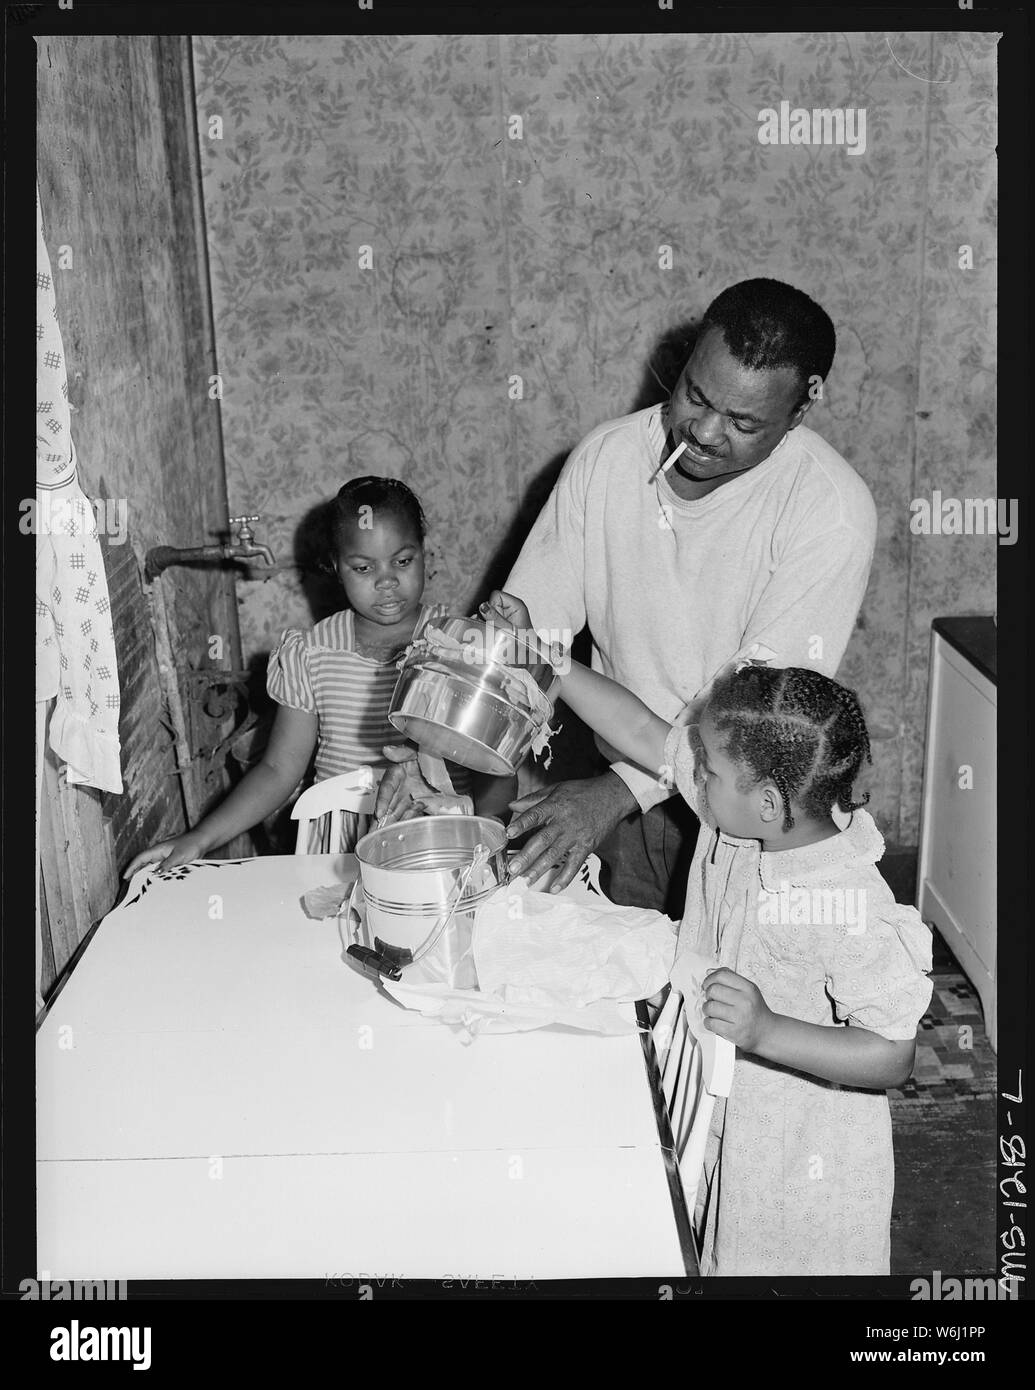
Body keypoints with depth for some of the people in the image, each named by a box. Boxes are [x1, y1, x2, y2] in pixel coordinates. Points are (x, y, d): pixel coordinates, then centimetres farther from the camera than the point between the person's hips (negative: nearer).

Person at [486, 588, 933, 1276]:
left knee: (779, 1255, 17)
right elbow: (644, 733, -5)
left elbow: (892, 1056, -28)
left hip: (802, 1157, -6)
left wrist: (765, 1031, -37)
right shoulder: (737, 812, -14)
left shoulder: (855, 913, -33)